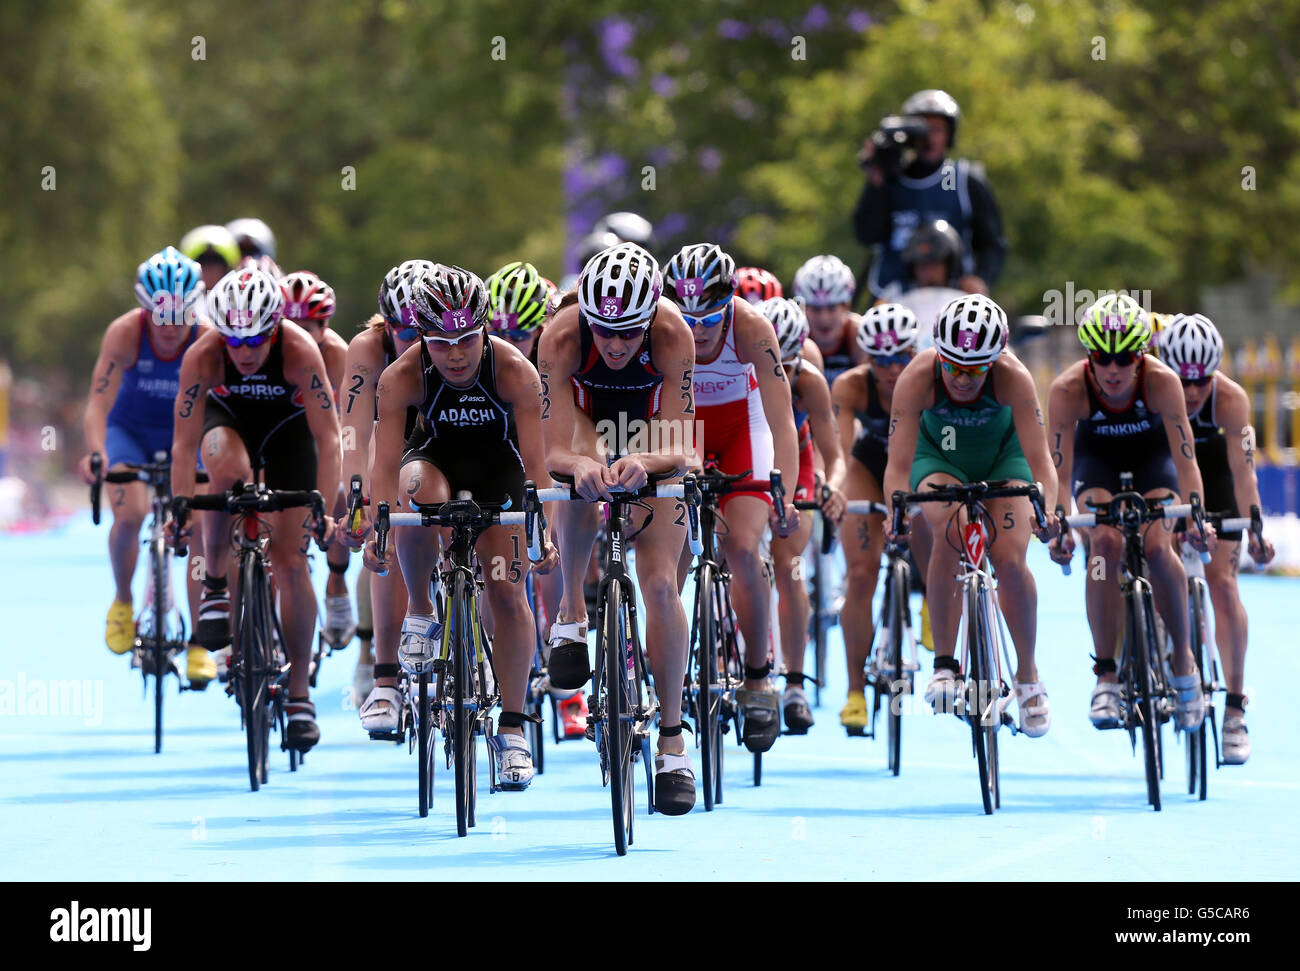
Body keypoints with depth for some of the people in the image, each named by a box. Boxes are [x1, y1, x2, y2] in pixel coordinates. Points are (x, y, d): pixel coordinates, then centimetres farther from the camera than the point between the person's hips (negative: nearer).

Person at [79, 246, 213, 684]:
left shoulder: (207, 340, -26)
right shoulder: (125, 333, -28)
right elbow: (98, 403, -33)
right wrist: (95, 452, -52)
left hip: (182, 435, 1)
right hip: (131, 430, -1)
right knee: (129, 516, -24)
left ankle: (198, 645, -1)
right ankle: (122, 601, 5)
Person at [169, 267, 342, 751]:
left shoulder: (300, 351, -34)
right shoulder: (203, 357, -31)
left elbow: (328, 436, -31)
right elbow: (184, 442, -26)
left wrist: (323, 511, -35)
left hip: (287, 427, 0)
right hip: (228, 417, 0)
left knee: (291, 562, -7)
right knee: (229, 470, -38)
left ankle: (299, 695, 2)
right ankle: (215, 588, -18)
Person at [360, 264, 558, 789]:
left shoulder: (515, 372, -30)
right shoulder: (402, 377, -28)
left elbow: (534, 462, -30)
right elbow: (386, 462, -28)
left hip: (498, 469, 0)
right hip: (435, 457, 0)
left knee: (508, 590, -9)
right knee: (420, 495, -37)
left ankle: (511, 726, 2)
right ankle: (420, 611, -13)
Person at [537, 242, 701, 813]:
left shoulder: (672, 333, -34)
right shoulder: (562, 336, -34)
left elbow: (677, 447, -33)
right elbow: (554, 452, -36)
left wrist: (645, 461, -55)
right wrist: (580, 463, -58)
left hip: (652, 435, 0)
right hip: (588, 417, 0)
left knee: (660, 583, -12)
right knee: (581, 482, -37)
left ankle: (672, 741, -1)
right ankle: (571, 613, -11)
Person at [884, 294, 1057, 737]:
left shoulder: (1013, 377, -33)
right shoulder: (918, 377, -33)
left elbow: (1038, 457, -35)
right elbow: (898, 463, -34)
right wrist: (897, 512, -52)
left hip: (1002, 457, 0)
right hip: (939, 457, 0)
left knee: (1010, 559, -16)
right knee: (951, 534, -30)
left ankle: (1028, 678, 5)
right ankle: (945, 664, -18)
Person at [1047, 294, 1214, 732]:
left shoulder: (1162, 381, -33)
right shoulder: (1069, 388, -32)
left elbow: (1185, 459, -33)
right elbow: (1060, 470, -28)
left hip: (1151, 454, 0)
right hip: (1096, 455, 0)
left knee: (1157, 547, -24)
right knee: (1105, 543, -25)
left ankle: (1183, 659, -4)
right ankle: (1106, 675, -17)